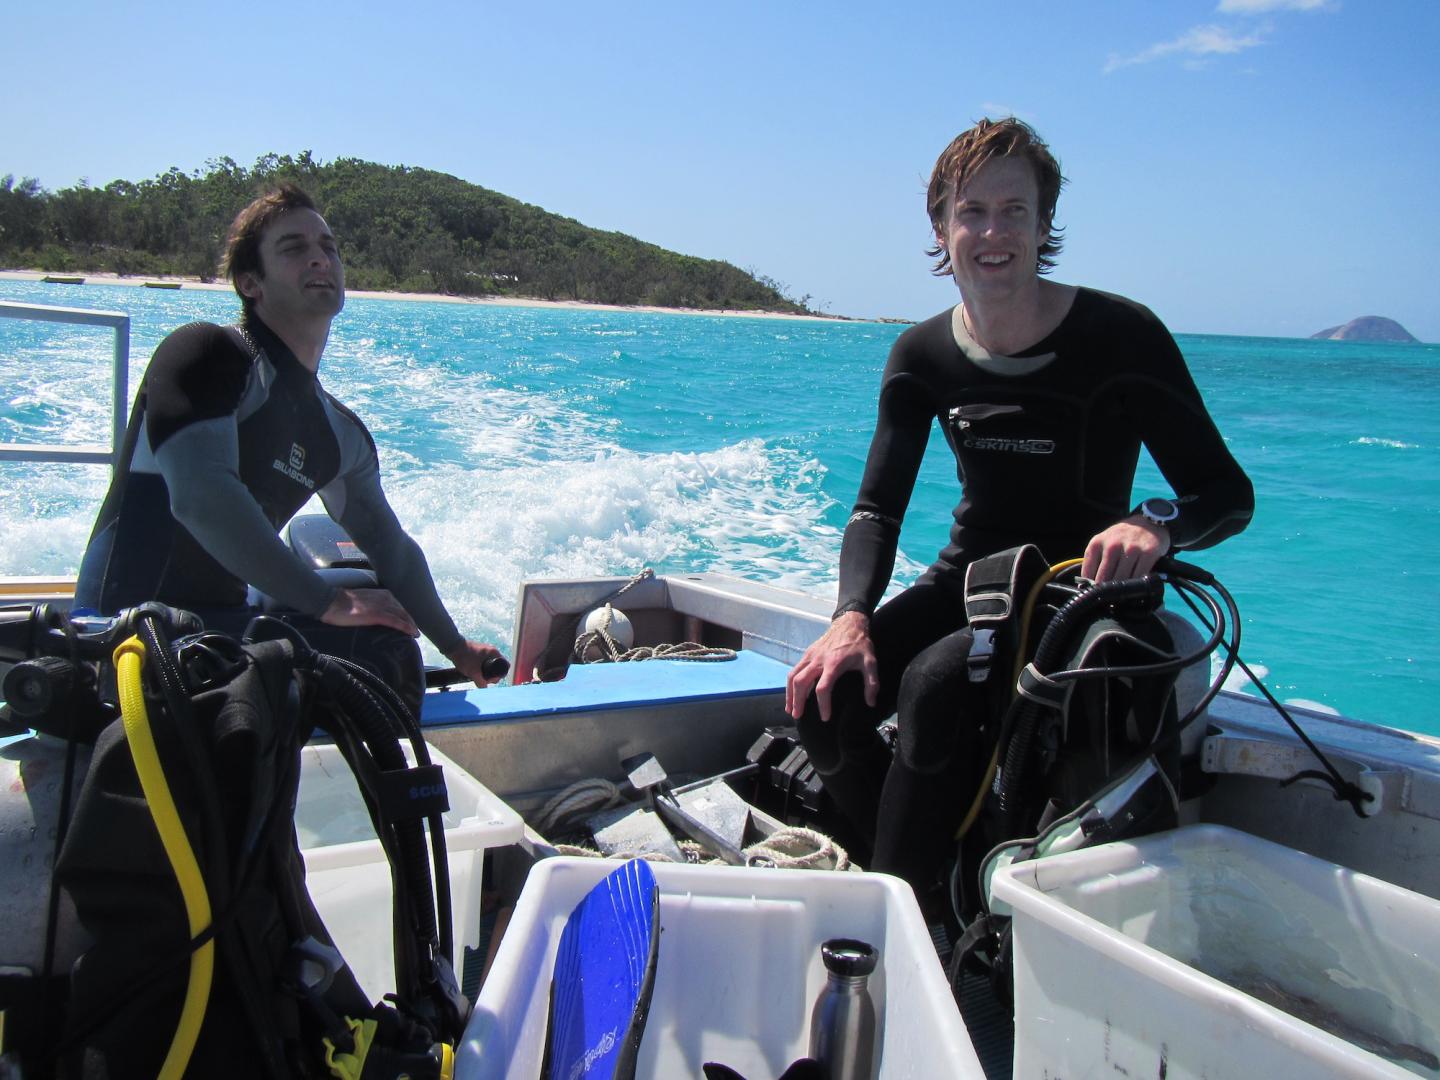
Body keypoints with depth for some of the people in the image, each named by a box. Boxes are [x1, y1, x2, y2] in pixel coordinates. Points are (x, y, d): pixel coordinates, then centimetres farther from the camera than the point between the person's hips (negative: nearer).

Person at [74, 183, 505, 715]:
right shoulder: (206, 353, -9)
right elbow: (201, 496, -25)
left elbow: (392, 548, 24)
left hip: (222, 623, 9)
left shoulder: (341, 433, 14)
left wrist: (455, 649, 26)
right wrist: (329, 601, -25)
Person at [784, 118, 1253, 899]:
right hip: (966, 581, 5)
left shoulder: (1119, 336, -13)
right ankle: (928, 879, 0)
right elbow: (877, 507, -2)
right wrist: (852, 617, -21)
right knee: (827, 695, -21)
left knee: (935, 683, -32)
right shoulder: (923, 355, 0)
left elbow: (1228, 493, -13)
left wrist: (1154, 524, -36)